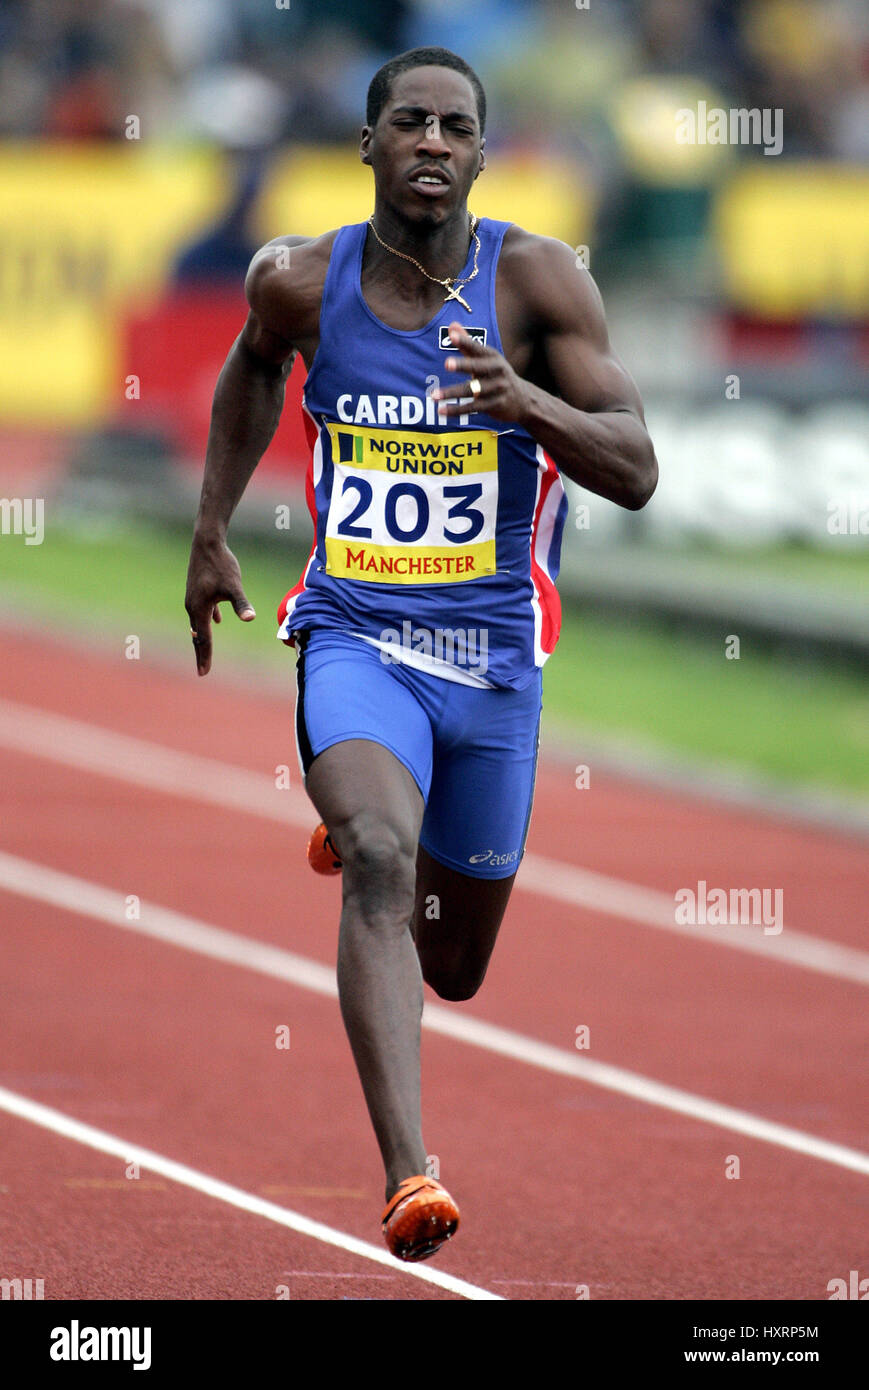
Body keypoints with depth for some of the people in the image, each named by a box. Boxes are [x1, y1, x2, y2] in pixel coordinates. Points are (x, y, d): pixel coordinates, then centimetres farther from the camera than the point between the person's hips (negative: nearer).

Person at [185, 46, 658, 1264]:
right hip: (354, 638, -1)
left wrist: (525, 401, -31)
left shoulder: (537, 281, -10)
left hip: (493, 652, 1)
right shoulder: (300, 281, -4)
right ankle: (409, 1175, -39)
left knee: (456, 966, 15)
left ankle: (357, 830, 52)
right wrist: (211, 533, 21)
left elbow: (635, 474, -14)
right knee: (380, 863, -30)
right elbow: (253, 369, 21)